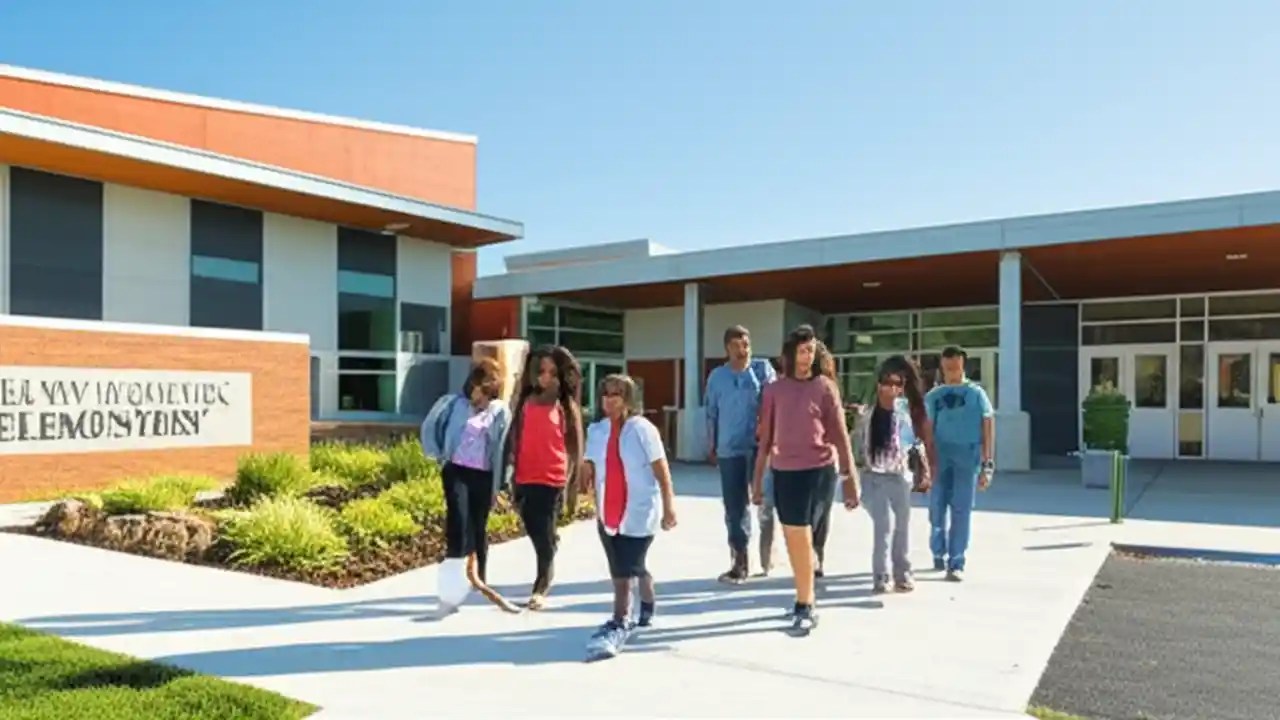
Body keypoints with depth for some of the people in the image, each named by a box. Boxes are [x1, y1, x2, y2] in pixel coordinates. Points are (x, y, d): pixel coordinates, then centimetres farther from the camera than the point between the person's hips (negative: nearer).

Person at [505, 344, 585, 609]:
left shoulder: (566, 406, -1)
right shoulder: (526, 401, 7)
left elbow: (573, 445, 1)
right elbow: (516, 438, 9)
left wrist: (569, 479, -2)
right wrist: (514, 472, 3)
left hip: (551, 480, -3)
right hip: (525, 479, 3)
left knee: (544, 537, 2)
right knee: (537, 534, 11)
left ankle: (540, 589, 12)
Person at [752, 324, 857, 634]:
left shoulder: (825, 387, 0)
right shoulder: (775, 390, 6)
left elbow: (840, 434, 1)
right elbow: (765, 438, 9)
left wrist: (851, 477, -3)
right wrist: (757, 479, 9)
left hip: (817, 468, -3)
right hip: (783, 470, 3)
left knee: (801, 537, -4)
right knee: (793, 539, 11)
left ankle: (805, 607, 9)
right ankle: (805, 601, 27)